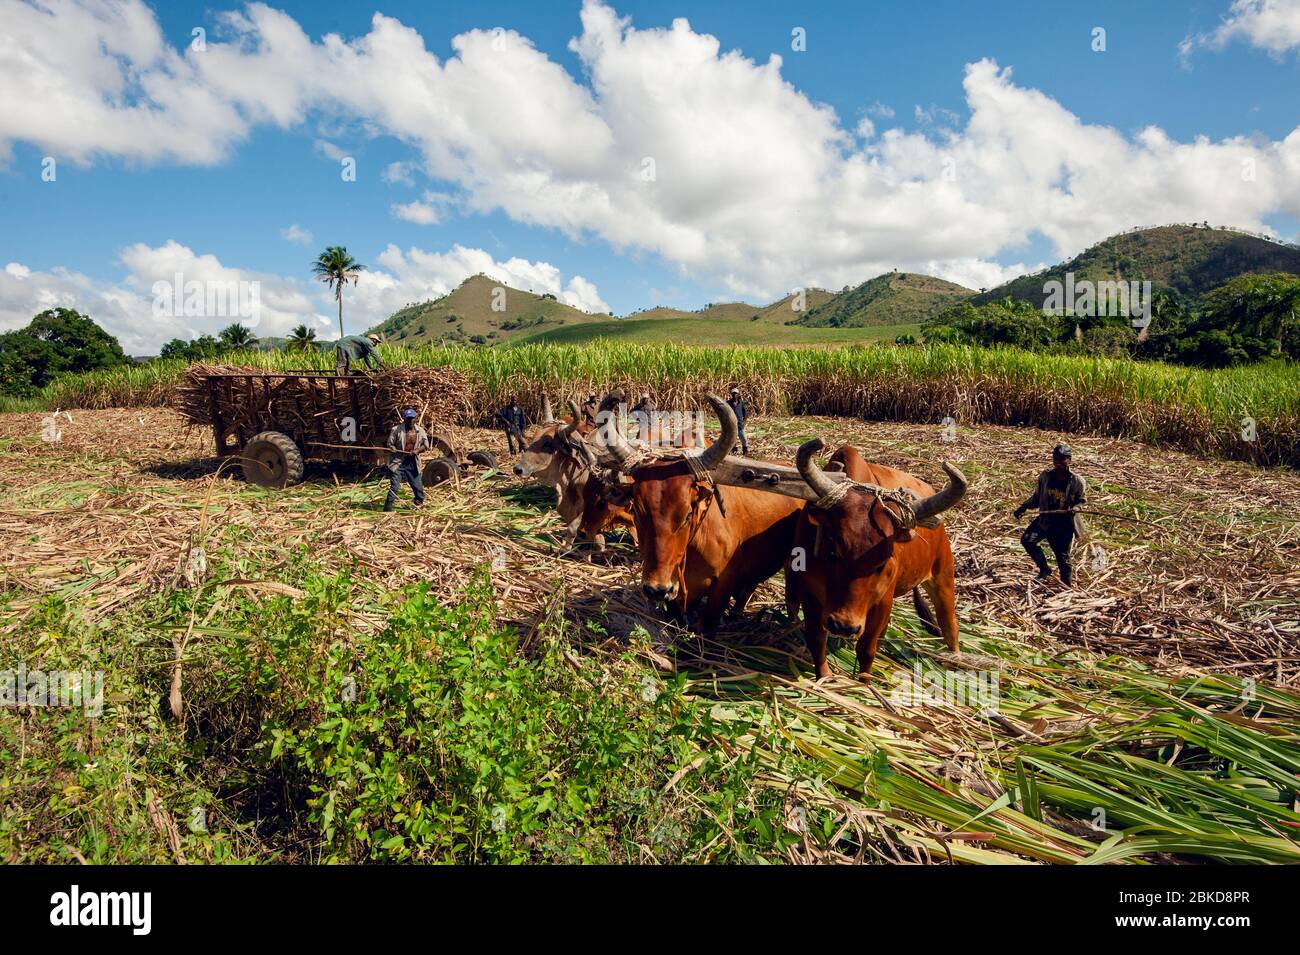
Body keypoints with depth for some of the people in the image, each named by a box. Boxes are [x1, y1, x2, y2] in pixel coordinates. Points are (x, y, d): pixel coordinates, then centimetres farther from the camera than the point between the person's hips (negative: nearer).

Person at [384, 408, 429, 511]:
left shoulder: (420, 431, 4)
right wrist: (393, 449, -24)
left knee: (418, 486, 10)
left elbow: (426, 445, 7)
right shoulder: (396, 430, -7)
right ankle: (388, 507, -3)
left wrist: (417, 451, -11)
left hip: (412, 463, 4)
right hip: (398, 462, -4)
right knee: (394, 487, -9)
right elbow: (390, 444, -2)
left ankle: (419, 505, 33)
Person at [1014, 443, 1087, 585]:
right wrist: (1024, 506, -5)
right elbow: (1037, 496, 8)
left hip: (1065, 524, -3)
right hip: (1045, 520, 3)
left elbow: (1082, 500, 0)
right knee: (1027, 540, -15)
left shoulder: (1078, 481, -11)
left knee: (1063, 558, 2)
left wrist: (1075, 508, -22)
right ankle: (1044, 569, 7)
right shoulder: (1045, 476, -4)